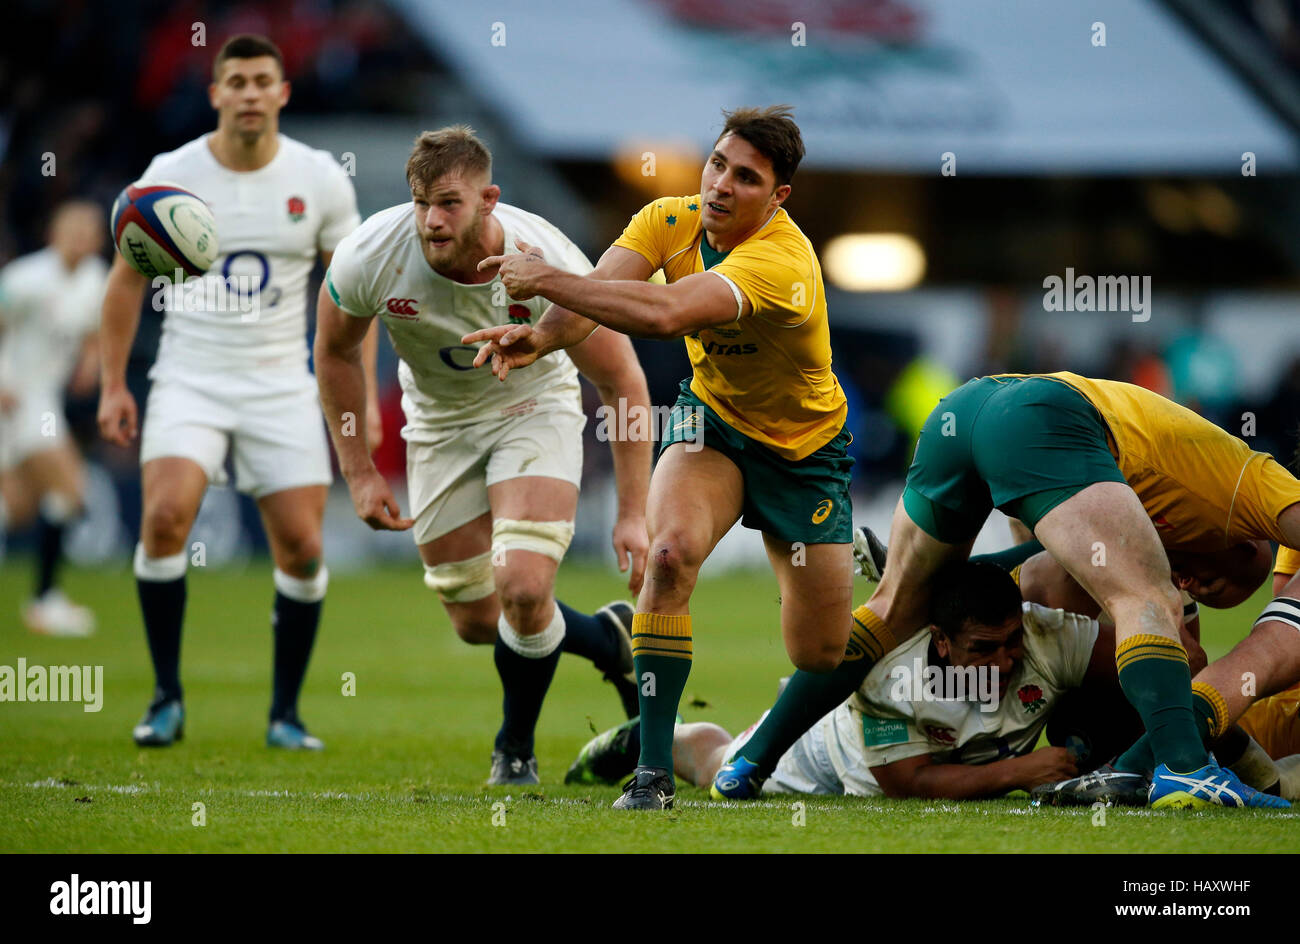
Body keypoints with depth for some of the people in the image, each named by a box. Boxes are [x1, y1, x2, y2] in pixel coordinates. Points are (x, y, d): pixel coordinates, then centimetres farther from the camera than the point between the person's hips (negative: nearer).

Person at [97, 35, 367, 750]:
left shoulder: (320, 179, -1)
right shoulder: (169, 176, -4)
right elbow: (128, 279, 6)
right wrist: (113, 384, 1)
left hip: (282, 388, 1)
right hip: (189, 382, -1)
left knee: (301, 547, -5)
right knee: (166, 516, -22)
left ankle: (286, 713, 11)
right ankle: (167, 698, -10)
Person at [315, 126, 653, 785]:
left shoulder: (549, 265, -31)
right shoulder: (368, 258, -26)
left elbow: (622, 381, -17)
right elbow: (335, 351, -3)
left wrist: (632, 514, -18)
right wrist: (358, 472, -4)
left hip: (534, 409, -3)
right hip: (440, 426, 3)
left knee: (522, 588, -23)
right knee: (475, 622, 5)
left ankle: (516, 747, 5)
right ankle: (609, 641, 36)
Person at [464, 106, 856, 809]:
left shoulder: (782, 262, -35)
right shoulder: (670, 221, -14)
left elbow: (663, 314, -48)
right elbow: (595, 295, -27)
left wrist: (545, 278, -45)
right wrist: (541, 335, -49)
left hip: (803, 448, -3)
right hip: (711, 417, 3)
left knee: (820, 655, 1)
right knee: (670, 550, -29)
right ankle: (652, 771, -23)